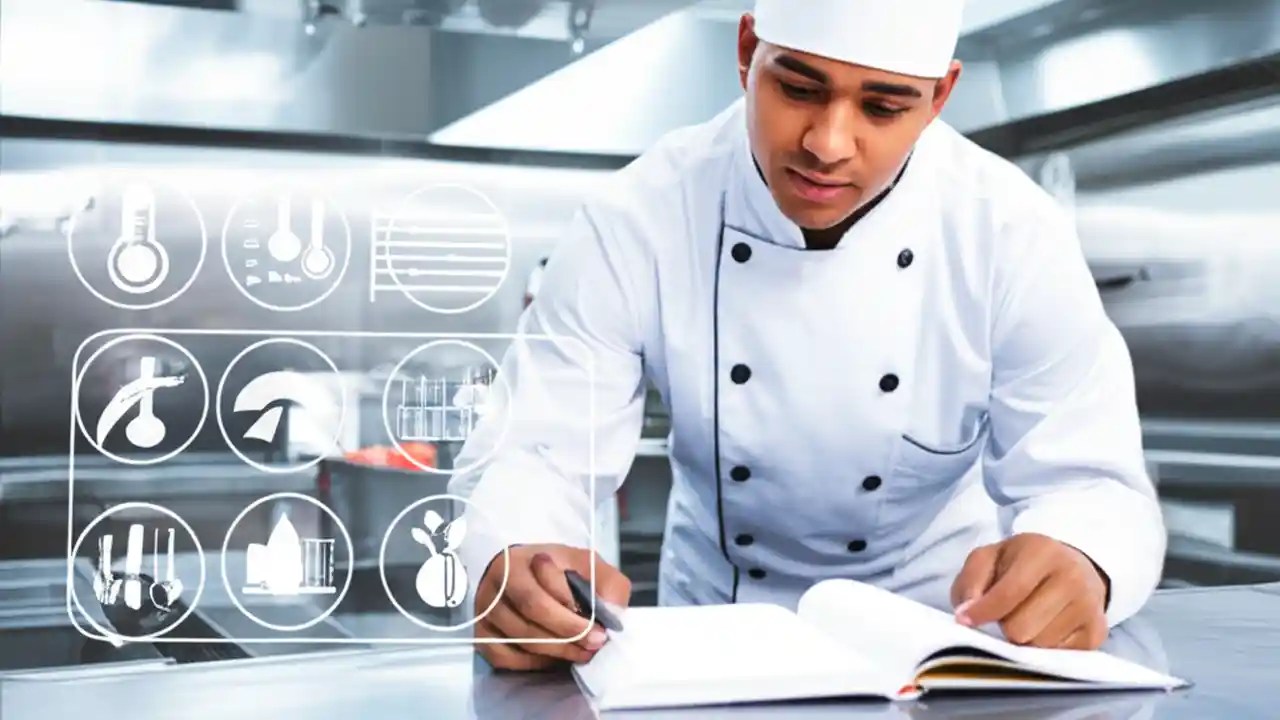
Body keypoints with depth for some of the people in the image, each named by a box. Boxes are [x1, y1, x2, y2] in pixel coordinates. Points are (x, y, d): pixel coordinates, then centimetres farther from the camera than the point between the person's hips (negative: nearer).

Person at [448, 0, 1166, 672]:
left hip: (935, 629, 1)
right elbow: (534, 453, -19)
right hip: (714, 629, 0)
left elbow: (1087, 481, -19)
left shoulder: (1015, 233, -17)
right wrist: (511, 564, -43)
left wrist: (1076, 566, -44)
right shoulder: (638, 220, -18)